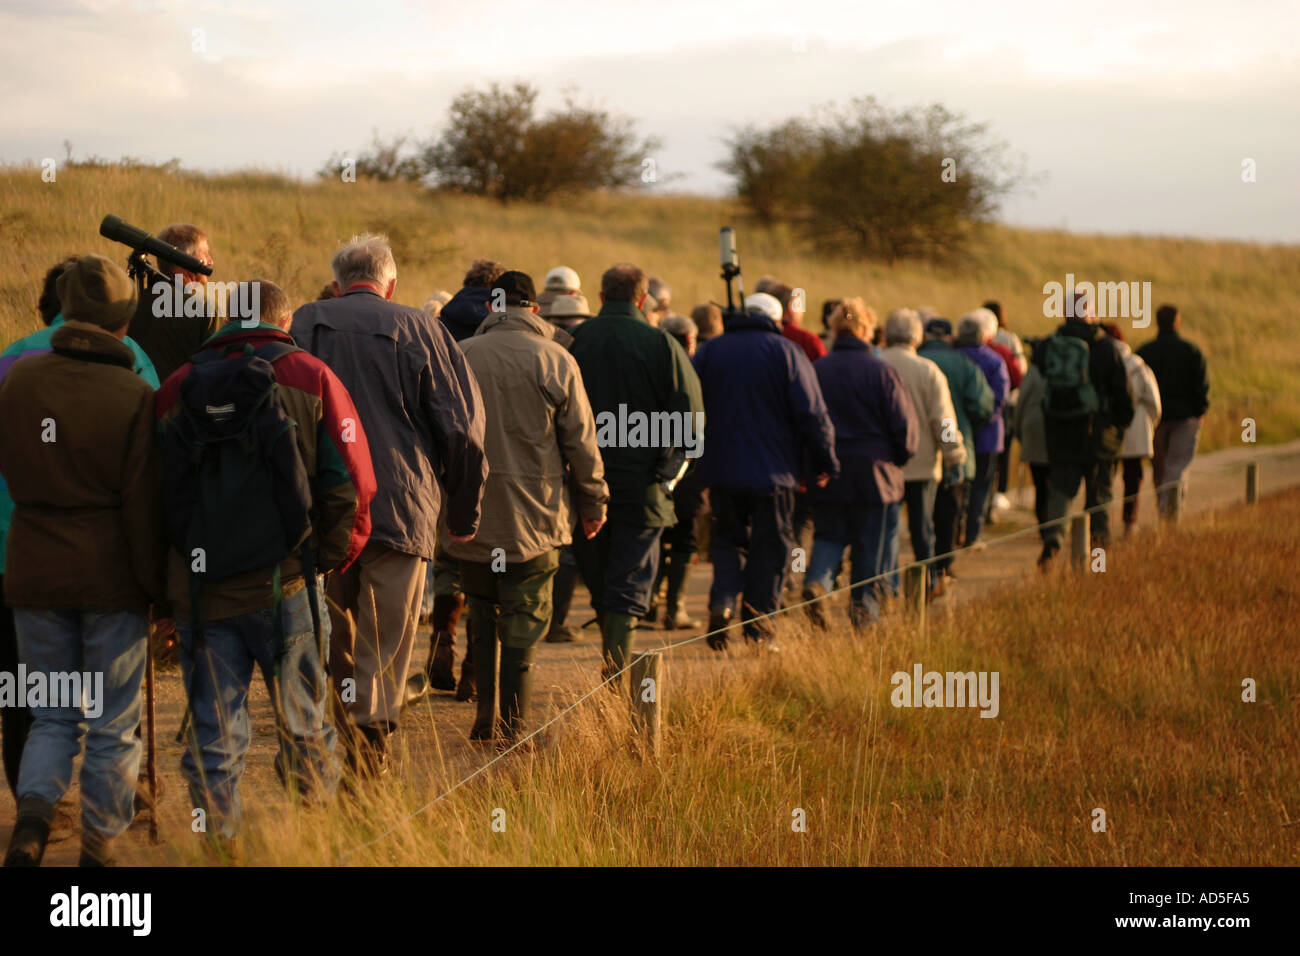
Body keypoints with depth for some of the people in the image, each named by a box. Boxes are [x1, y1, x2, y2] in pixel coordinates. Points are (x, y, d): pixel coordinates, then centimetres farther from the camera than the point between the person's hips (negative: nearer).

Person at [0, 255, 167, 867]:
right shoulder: (133, 396, -12)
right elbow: (144, 504, -12)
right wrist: (159, 587, -4)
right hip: (110, 579, -3)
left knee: (52, 717, 15)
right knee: (112, 725, 11)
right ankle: (99, 844, 14)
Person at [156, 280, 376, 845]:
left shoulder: (177, 388, 6)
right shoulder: (310, 378, 1)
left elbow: (157, 488, 6)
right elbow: (349, 481, -6)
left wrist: (169, 574, 13)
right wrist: (334, 555, 6)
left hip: (199, 586, 1)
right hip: (285, 585, -1)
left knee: (213, 731, 7)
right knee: (304, 724, 10)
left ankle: (220, 840, 7)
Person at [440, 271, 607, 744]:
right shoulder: (556, 361, -5)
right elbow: (582, 442, -1)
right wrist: (593, 503, 10)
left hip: (471, 514, 2)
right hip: (534, 516, -2)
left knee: (483, 614, 16)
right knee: (523, 621, 4)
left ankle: (486, 716, 12)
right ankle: (512, 727, 1)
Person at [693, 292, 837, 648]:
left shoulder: (710, 351, 7)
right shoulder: (786, 352, -4)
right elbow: (812, 413, -7)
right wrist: (825, 462, 1)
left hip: (721, 468, 3)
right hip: (773, 470, -3)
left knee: (728, 537, 15)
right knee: (770, 545, 7)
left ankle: (722, 600, -9)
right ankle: (758, 619, 4)